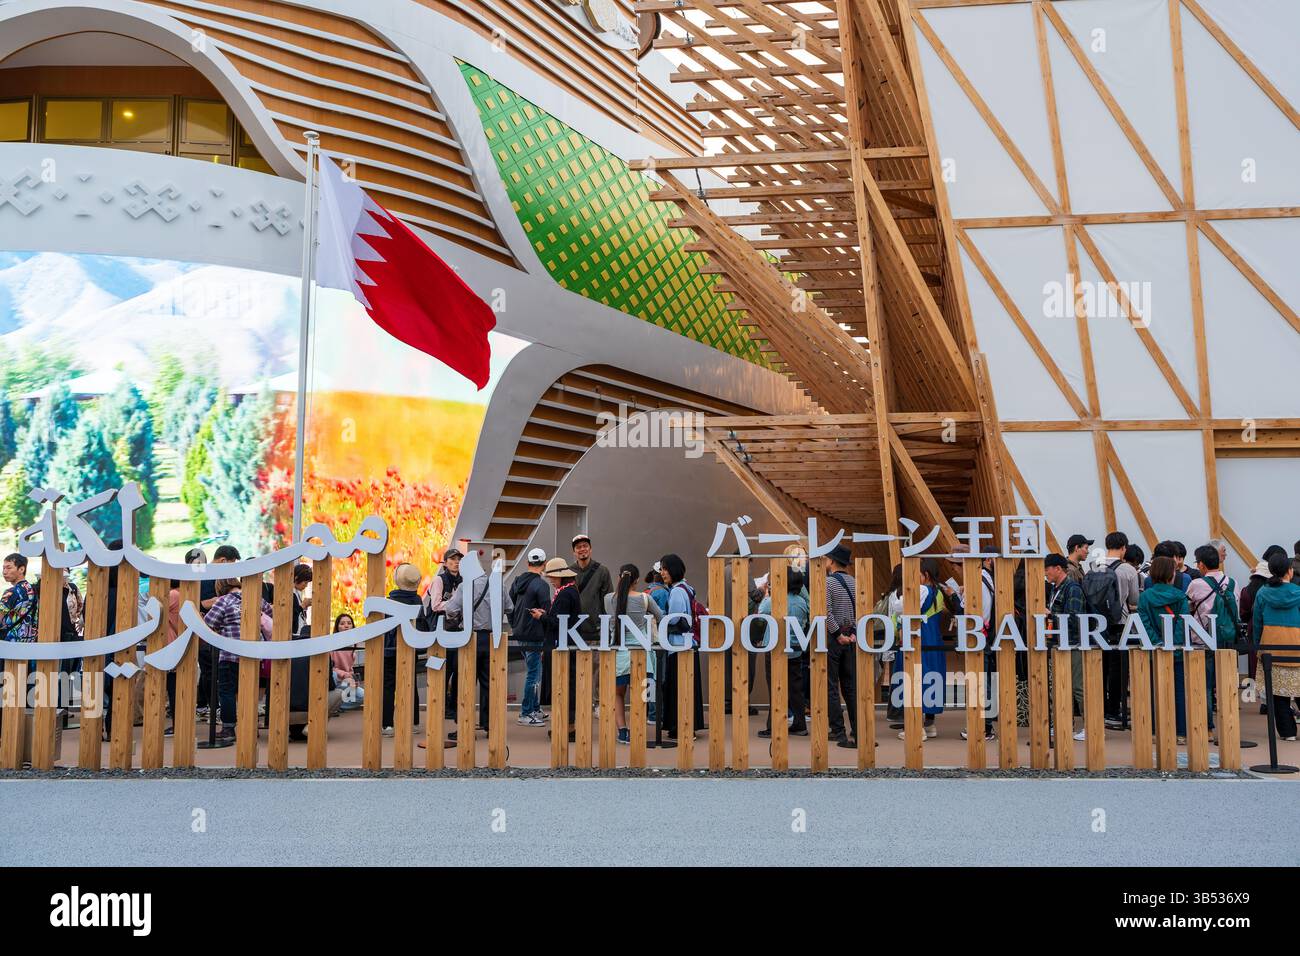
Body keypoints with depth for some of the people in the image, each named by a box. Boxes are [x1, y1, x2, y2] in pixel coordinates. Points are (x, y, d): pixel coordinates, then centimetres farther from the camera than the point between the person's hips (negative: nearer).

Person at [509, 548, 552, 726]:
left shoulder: (517, 581, 9)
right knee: (533, 674, -1)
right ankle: (526, 713, 3)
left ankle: (535, 709, 26)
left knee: (533, 672, 19)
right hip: (534, 636, -9)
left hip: (520, 634, 9)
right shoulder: (541, 585, -16)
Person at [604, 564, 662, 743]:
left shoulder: (609, 599, -4)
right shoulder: (644, 598, -5)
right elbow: (660, 617, 10)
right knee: (638, 694, 8)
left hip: (618, 650, 1)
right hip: (640, 650, -1)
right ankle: (634, 732, 1)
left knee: (617, 694, 17)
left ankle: (622, 730, 6)